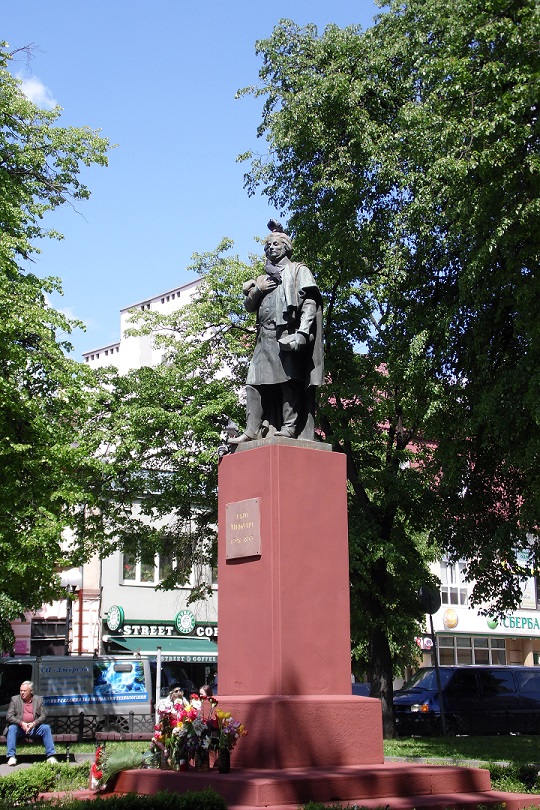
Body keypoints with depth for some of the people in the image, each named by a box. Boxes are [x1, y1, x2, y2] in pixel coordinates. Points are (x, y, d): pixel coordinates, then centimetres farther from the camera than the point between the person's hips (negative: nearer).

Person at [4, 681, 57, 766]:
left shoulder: (38, 699, 9)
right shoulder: (15, 699, 6)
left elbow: (43, 716, 2)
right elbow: (9, 717, -4)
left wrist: (34, 724, -18)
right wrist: (21, 723, -19)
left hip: (34, 727, 1)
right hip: (19, 728, -1)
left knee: (46, 727, -25)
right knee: (12, 728, -31)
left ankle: (50, 756, -24)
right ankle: (11, 757, -31)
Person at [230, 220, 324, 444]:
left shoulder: (298, 271, 11)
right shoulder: (264, 278, 29)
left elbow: (310, 302, -2)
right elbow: (249, 306, 22)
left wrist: (302, 332, -17)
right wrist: (257, 290, 0)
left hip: (287, 332, -6)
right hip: (265, 336, 6)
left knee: (288, 380, -14)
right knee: (255, 383, -4)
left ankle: (290, 428, -18)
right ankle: (252, 430, -7)